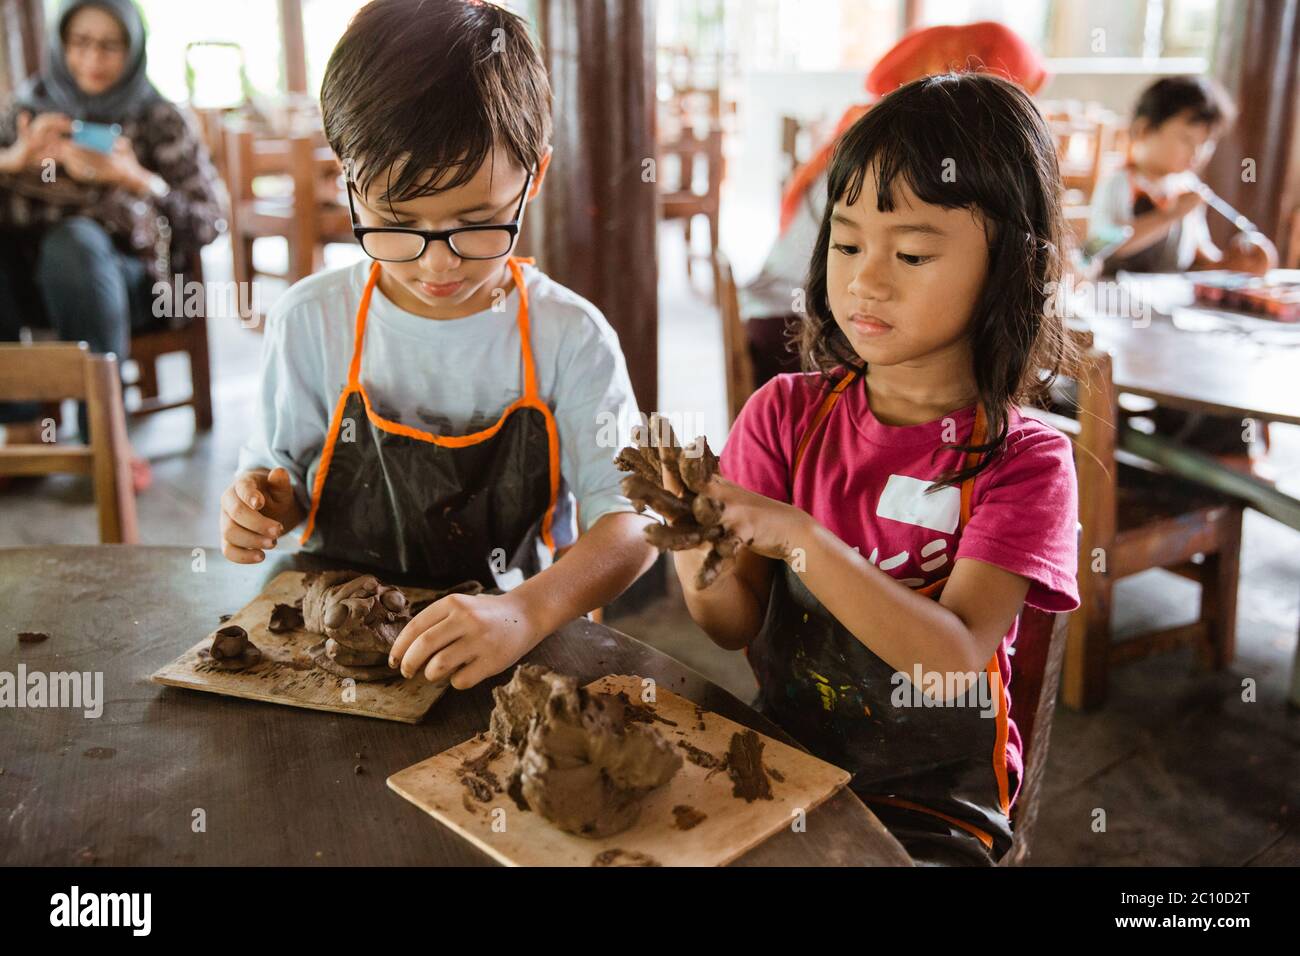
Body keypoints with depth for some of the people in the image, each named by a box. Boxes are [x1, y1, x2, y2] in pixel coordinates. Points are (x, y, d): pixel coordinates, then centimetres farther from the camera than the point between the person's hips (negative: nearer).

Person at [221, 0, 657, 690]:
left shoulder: (570, 339, -8)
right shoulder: (310, 322, -1)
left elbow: (629, 523, -14)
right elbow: (281, 470, 12)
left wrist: (526, 614, -32)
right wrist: (258, 504, -12)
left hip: (521, 657, -2)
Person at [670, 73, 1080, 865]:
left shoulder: (1025, 461, -10)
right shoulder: (787, 412, -3)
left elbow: (954, 663, -22)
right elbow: (737, 626, -3)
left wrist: (798, 538, -33)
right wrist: (701, 563, -26)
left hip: (934, 803, -2)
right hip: (781, 752, 3)